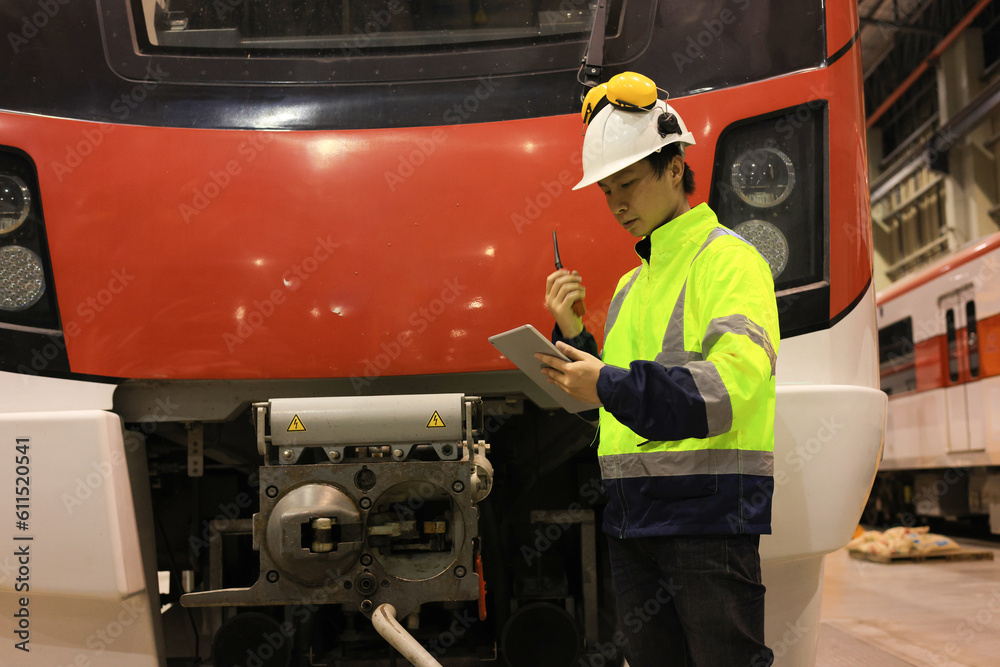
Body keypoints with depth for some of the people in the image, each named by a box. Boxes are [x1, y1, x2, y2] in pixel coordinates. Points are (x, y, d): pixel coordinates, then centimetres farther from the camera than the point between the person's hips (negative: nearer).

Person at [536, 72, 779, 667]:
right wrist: (572, 333, 3)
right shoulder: (631, 286, 20)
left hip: (710, 510, -8)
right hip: (634, 516, 8)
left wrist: (611, 385, -25)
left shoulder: (729, 259, -6)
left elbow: (733, 380, -20)